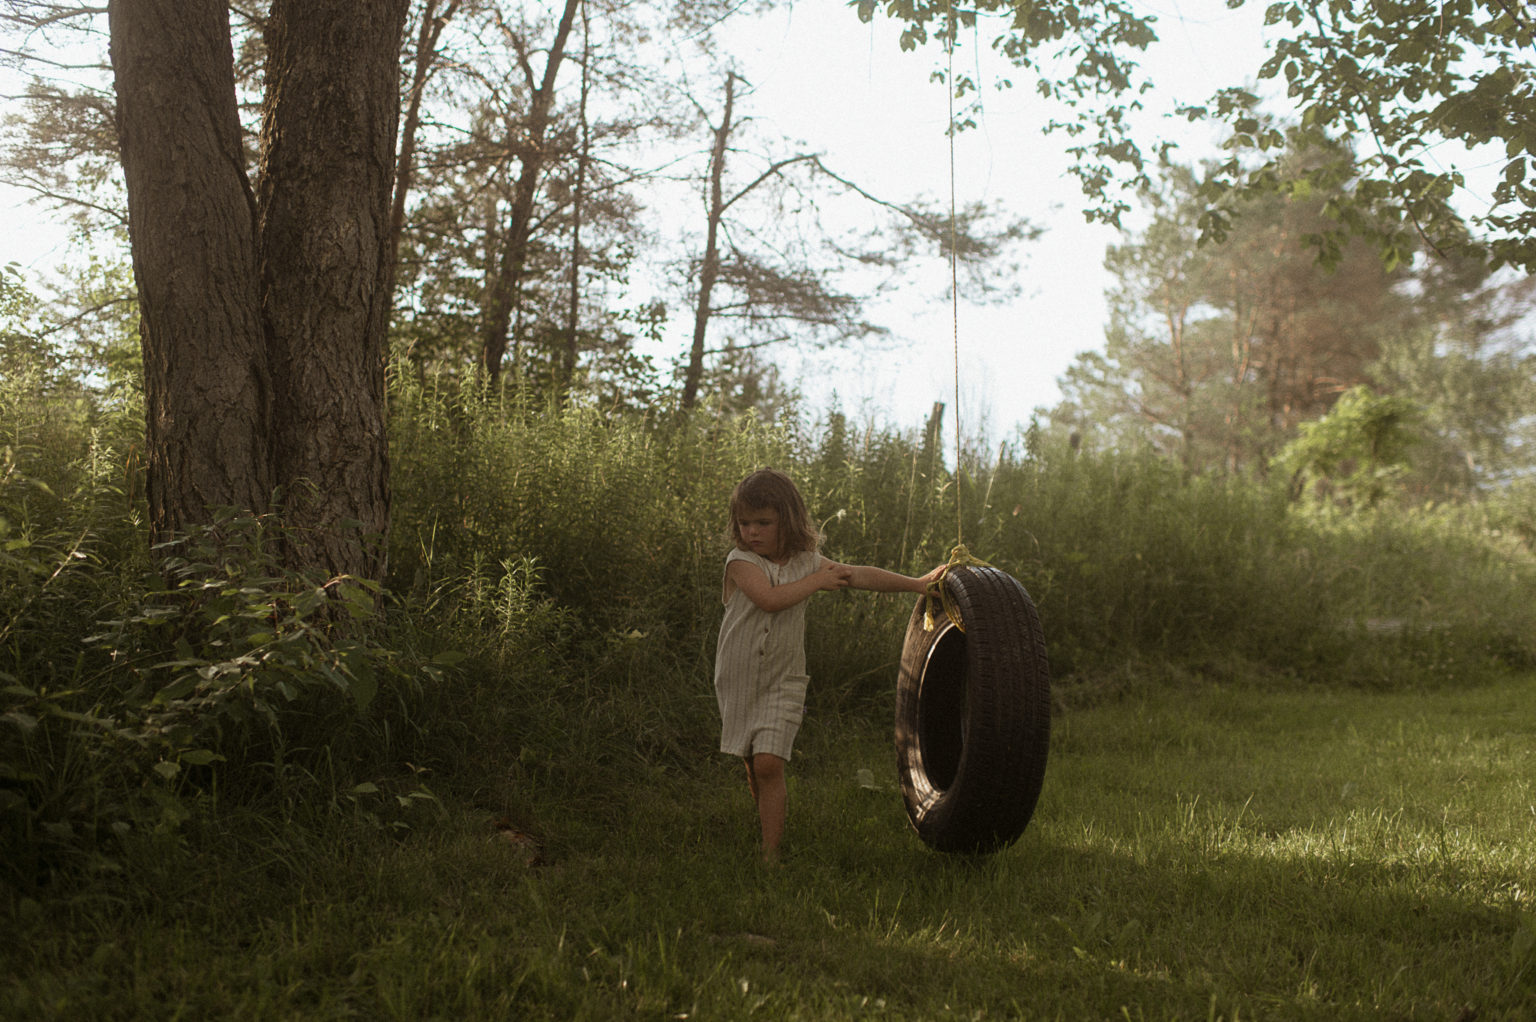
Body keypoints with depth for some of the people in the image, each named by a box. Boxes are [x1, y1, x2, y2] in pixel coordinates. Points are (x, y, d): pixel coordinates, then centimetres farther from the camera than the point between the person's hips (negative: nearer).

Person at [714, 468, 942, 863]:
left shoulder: (806, 562, 1)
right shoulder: (740, 561, -9)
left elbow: (858, 575, 9)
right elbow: (770, 598, -25)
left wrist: (917, 583, 12)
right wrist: (816, 581, -13)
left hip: (782, 683, 0)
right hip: (738, 682, 1)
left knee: (768, 763, -14)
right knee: (753, 766, 13)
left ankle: (770, 852, -10)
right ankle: (766, 814, 39)